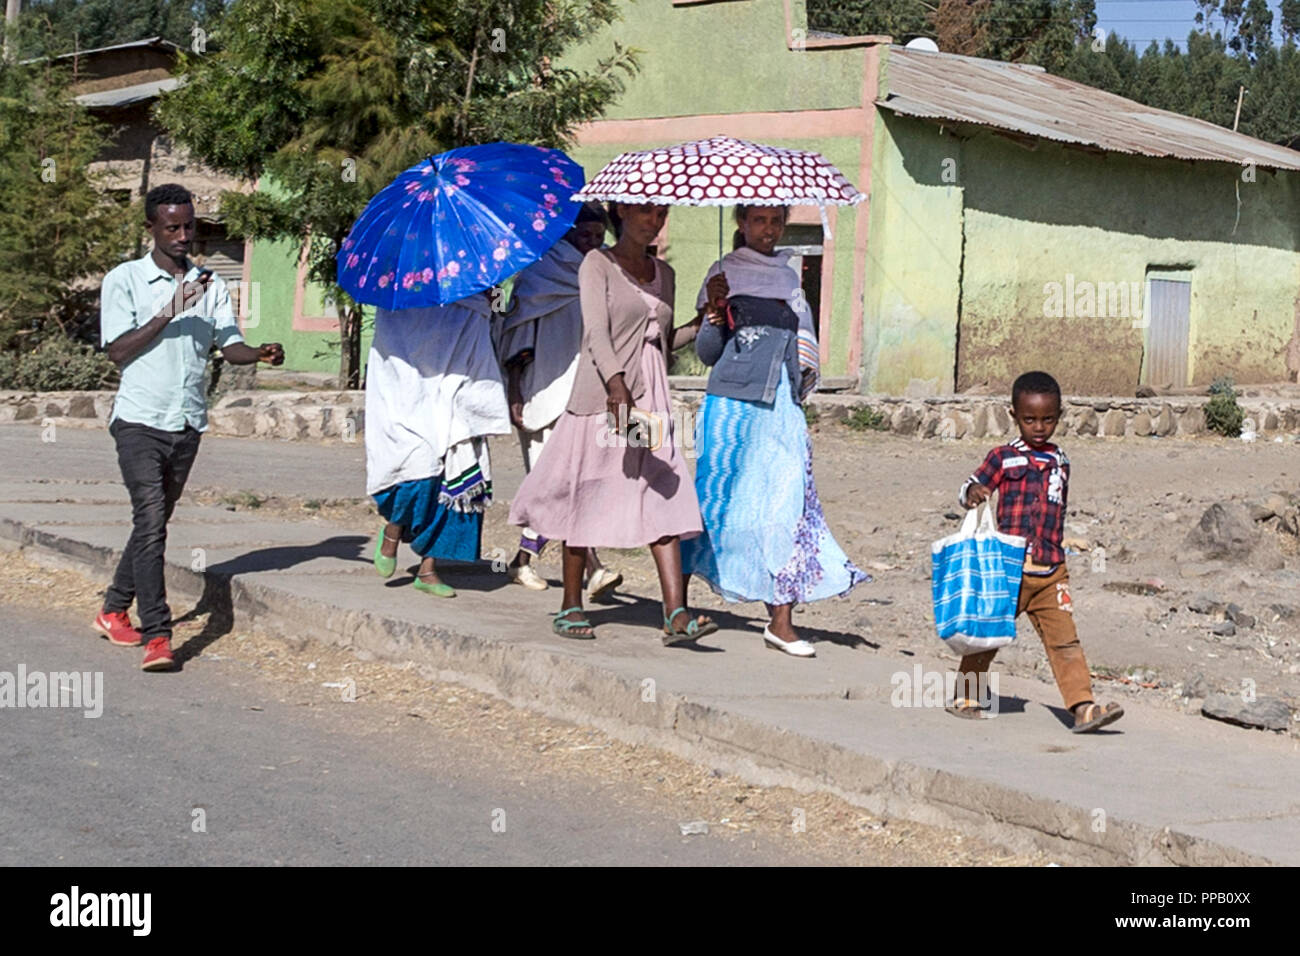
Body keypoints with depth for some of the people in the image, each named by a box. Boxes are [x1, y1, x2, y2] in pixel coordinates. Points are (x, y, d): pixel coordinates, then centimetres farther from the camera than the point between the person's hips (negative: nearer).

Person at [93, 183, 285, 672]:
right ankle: (156, 635, -19)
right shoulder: (123, 280, 0)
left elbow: (228, 344, 3)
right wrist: (170, 311, -16)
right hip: (140, 420, -5)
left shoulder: (210, 284, 11)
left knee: (155, 523, 13)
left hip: (188, 423, 5)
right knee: (150, 522, -15)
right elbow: (118, 350, -8)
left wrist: (260, 353, -19)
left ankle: (114, 611, 30)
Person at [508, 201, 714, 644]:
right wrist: (617, 385, -30)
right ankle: (570, 607, 14)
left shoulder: (663, 273, 18)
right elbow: (597, 332, -15)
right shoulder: (598, 264, -1)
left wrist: (704, 323, 7)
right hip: (602, 396, -5)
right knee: (587, 502, 1)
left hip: (651, 402, 5)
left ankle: (676, 615, -12)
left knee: (665, 503, -6)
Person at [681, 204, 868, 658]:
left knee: (787, 499, -7)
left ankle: (781, 619, -9)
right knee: (718, 496, 0)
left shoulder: (787, 275, 17)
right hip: (734, 403, -4)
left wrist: (806, 372, 10)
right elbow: (707, 353, -2)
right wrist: (716, 312, -17)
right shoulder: (725, 273, 2)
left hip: (781, 404, 4)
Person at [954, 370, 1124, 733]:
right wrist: (972, 494, -24)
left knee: (1065, 638, -5)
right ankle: (964, 697, 24)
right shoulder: (1003, 457, -2)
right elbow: (970, 487, -2)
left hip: (1051, 572, 4)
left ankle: (1083, 707, -12)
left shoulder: (1059, 460, 13)